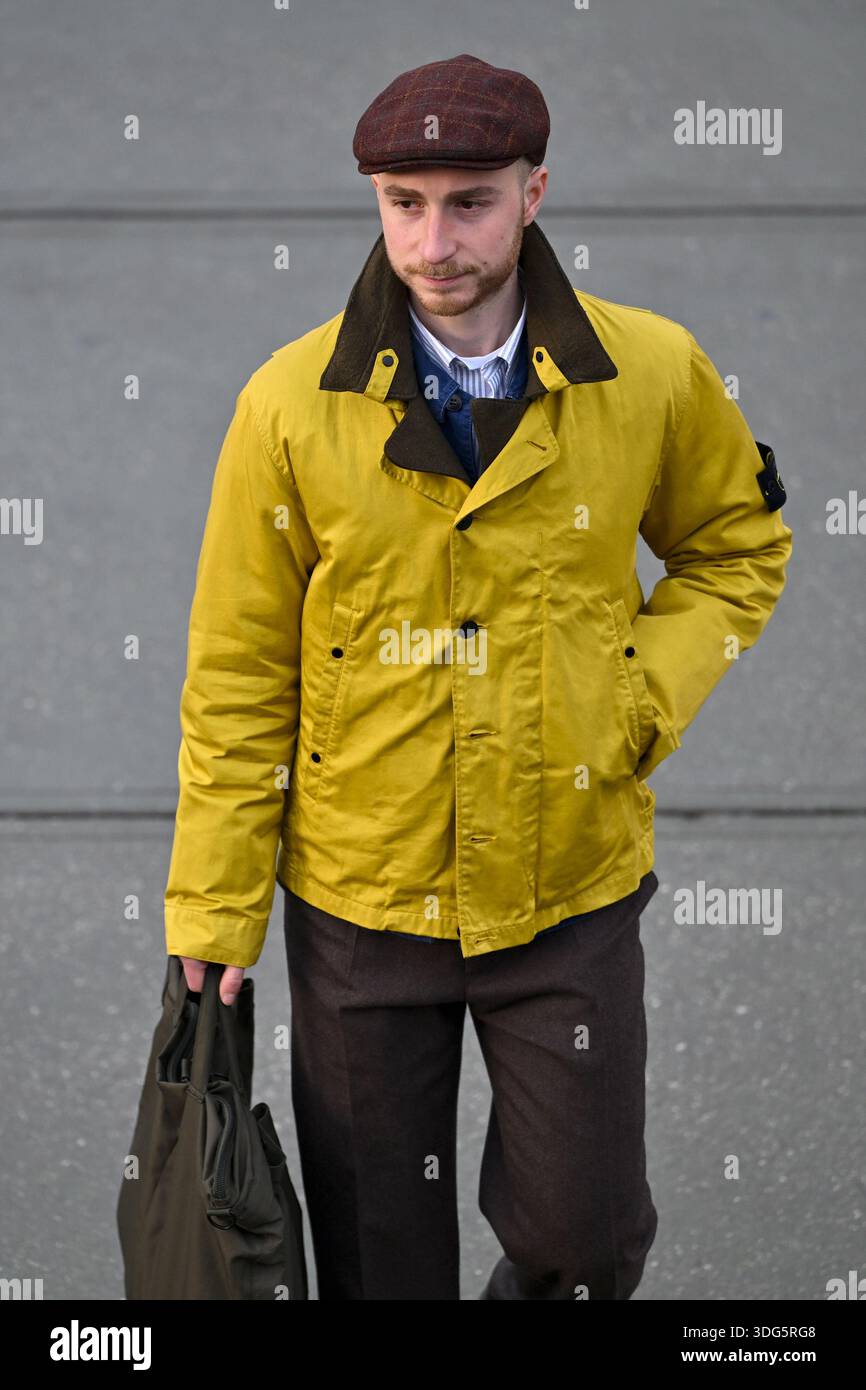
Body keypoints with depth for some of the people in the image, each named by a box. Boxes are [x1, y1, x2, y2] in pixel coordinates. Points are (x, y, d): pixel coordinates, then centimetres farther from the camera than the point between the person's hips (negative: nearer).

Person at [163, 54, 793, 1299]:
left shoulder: (651, 374, -9)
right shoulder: (292, 404, -11)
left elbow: (740, 545, 11)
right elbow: (237, 681, -3)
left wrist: (644, 700, -6)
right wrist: (213, 914, -2)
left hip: (570, 886, 1)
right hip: (358, 898, 0)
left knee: (585, 1236, 9)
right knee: (379, 1251, 13)